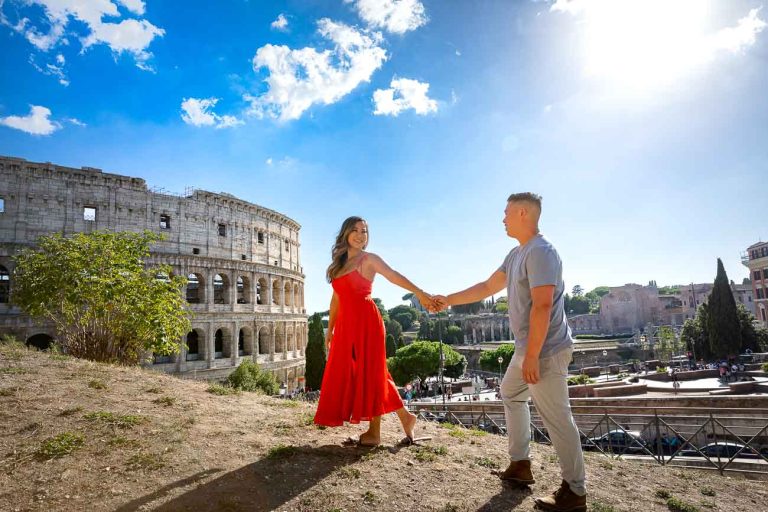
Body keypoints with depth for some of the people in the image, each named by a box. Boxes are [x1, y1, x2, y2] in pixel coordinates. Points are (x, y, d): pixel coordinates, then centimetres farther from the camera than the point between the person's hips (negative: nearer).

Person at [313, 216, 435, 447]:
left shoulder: (369, 259, -1)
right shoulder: (338, 264, 18)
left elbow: (394, 276, -17)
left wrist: (419, 292, -32)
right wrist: (330, 330, 20)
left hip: (366, 320, -7)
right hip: (346, 323, 7)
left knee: (369, 371, -4)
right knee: (347, 373, 7)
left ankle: (374, 432, 6)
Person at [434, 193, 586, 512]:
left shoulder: (540, 252, -18)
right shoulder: (516, 254, 13)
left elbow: (542, 306, -24)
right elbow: (488, 287, 21)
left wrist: (532, 355, -24)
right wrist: (449, 300, 22)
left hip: (544, 350, -11)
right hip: (527, 348, 11)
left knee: (556, 417, -2)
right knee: (510, 394, 22)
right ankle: (520, 465, 33)